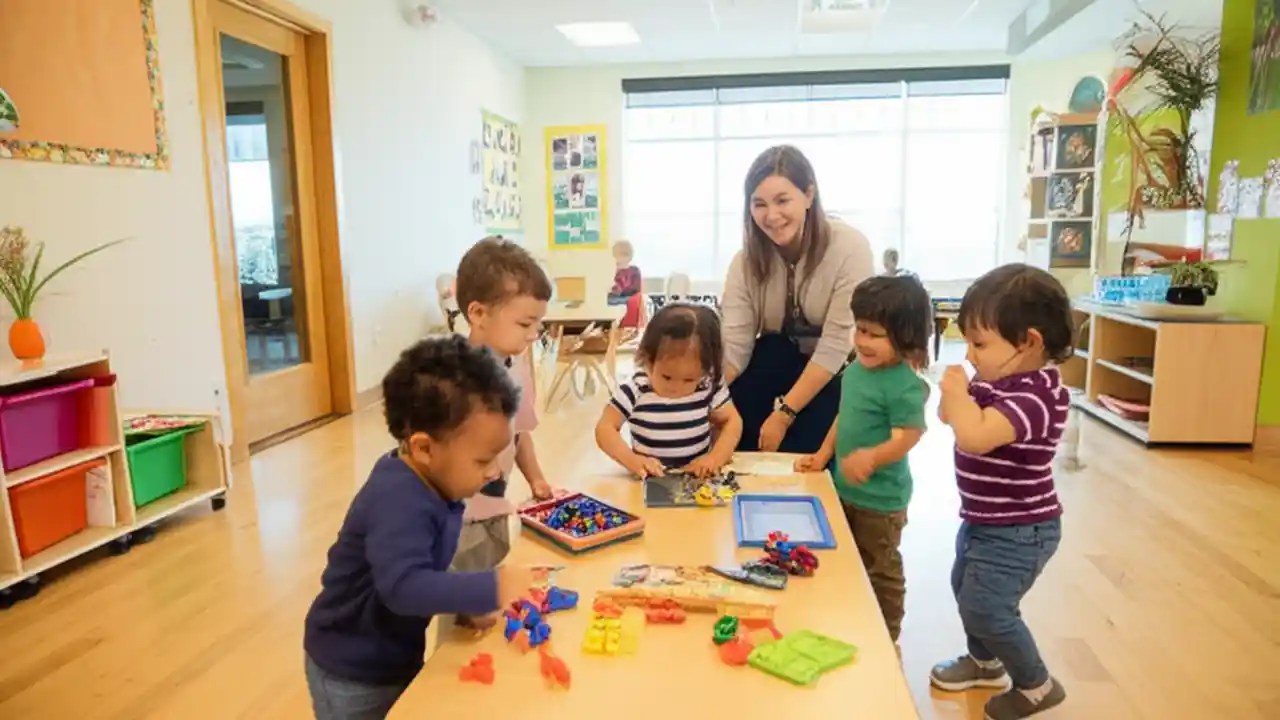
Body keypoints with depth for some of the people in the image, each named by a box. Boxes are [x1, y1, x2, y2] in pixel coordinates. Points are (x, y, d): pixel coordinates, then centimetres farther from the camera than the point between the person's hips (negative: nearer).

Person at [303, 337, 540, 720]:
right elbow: (403, 586, -45)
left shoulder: (432, 482, -7)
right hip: (353, 675, -7)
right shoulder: (399, 502, -34)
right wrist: (491, 589, -45)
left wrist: (468, 603, -7)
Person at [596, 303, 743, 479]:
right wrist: (631, 459, -25)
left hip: (699, 477, 3)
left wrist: (716, 457, -14)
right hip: (650, 480, -2)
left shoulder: (709, 387, -7)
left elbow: (732, 421, 2)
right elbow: (605, 428, -9)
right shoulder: (635, 391, -12)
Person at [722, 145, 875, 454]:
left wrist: (784, 414, -28)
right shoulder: (746, 261, -9)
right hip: (776, 362, 3)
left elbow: (835, 346, -24)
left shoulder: (849, 248, -21)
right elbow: (734, 346, -16)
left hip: (838, 373, -3)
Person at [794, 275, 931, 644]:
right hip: (844, 489, 8)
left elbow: (906, 439, -26)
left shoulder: (905, 386, -24)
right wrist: (822, 456, 11)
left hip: (880, 499, -8)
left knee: (881, 572, 12)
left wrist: (871, 458, -38)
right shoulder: (856, 369, 0)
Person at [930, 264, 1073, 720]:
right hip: (987, 520, 10)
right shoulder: (1002, 379, 0)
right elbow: (951, 419, 11)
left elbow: (974, 435, -43)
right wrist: (953, 391, -10)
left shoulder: (1035, 395, -29)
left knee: (986, 607, -4)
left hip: (1017, 530, -10)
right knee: (965, 588, 24)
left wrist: (957, 391, -27)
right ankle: (985, 661, 47)